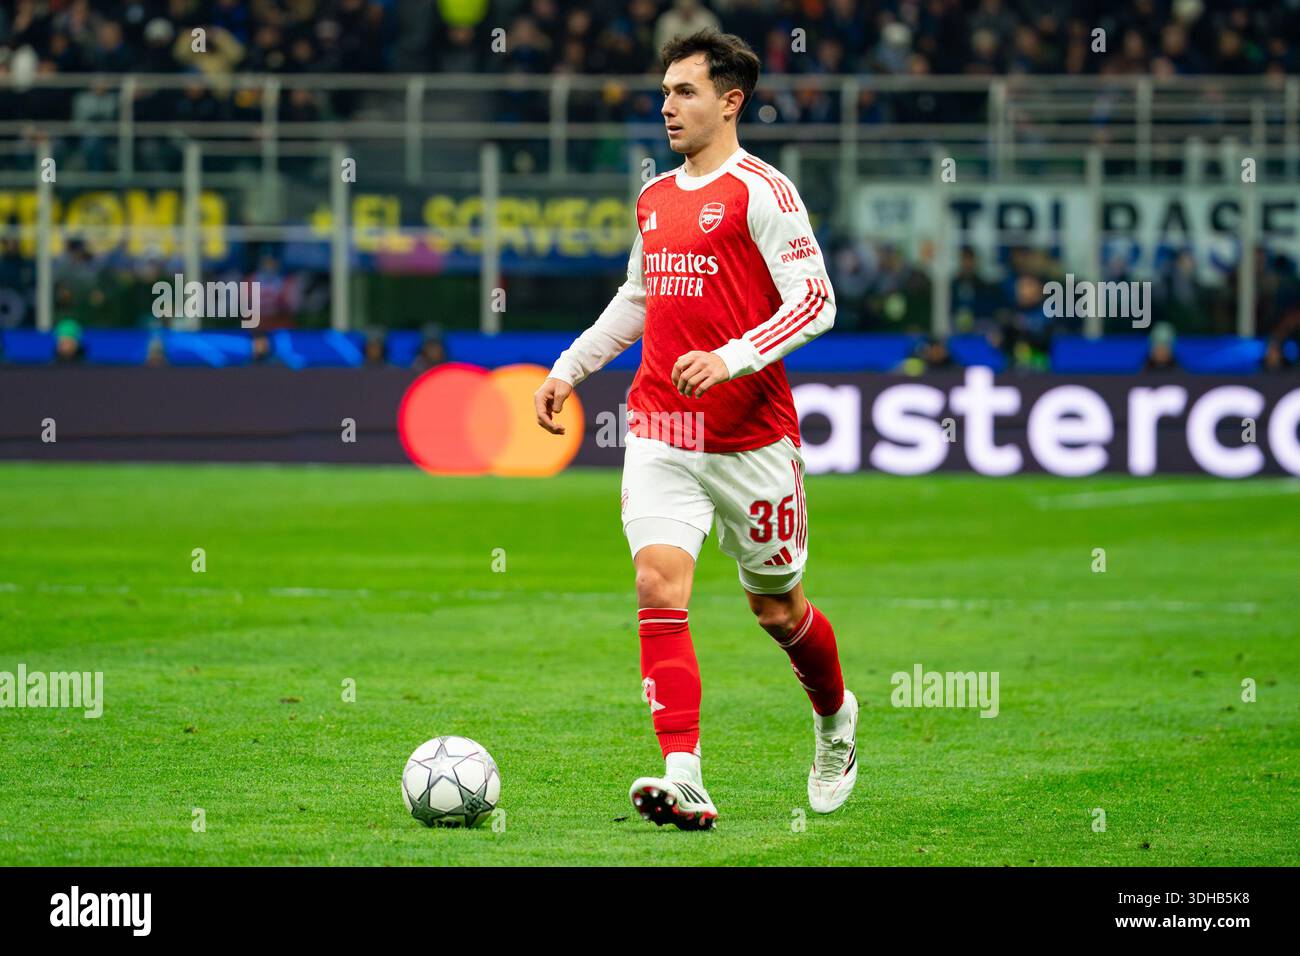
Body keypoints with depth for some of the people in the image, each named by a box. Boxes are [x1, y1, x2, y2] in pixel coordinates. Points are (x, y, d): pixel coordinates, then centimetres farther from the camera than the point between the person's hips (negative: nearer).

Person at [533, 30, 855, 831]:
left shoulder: (761, 192, -8)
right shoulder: (655, 198, 13)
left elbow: (815, 301, -14)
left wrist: (731, 359, -25)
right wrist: (569, 369, 22)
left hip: (752, 435, -5)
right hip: (660, 433, 5)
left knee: (777, 606, 10)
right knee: (659, 586, -14)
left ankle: (835, 719, 41)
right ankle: (684, 783, -21)